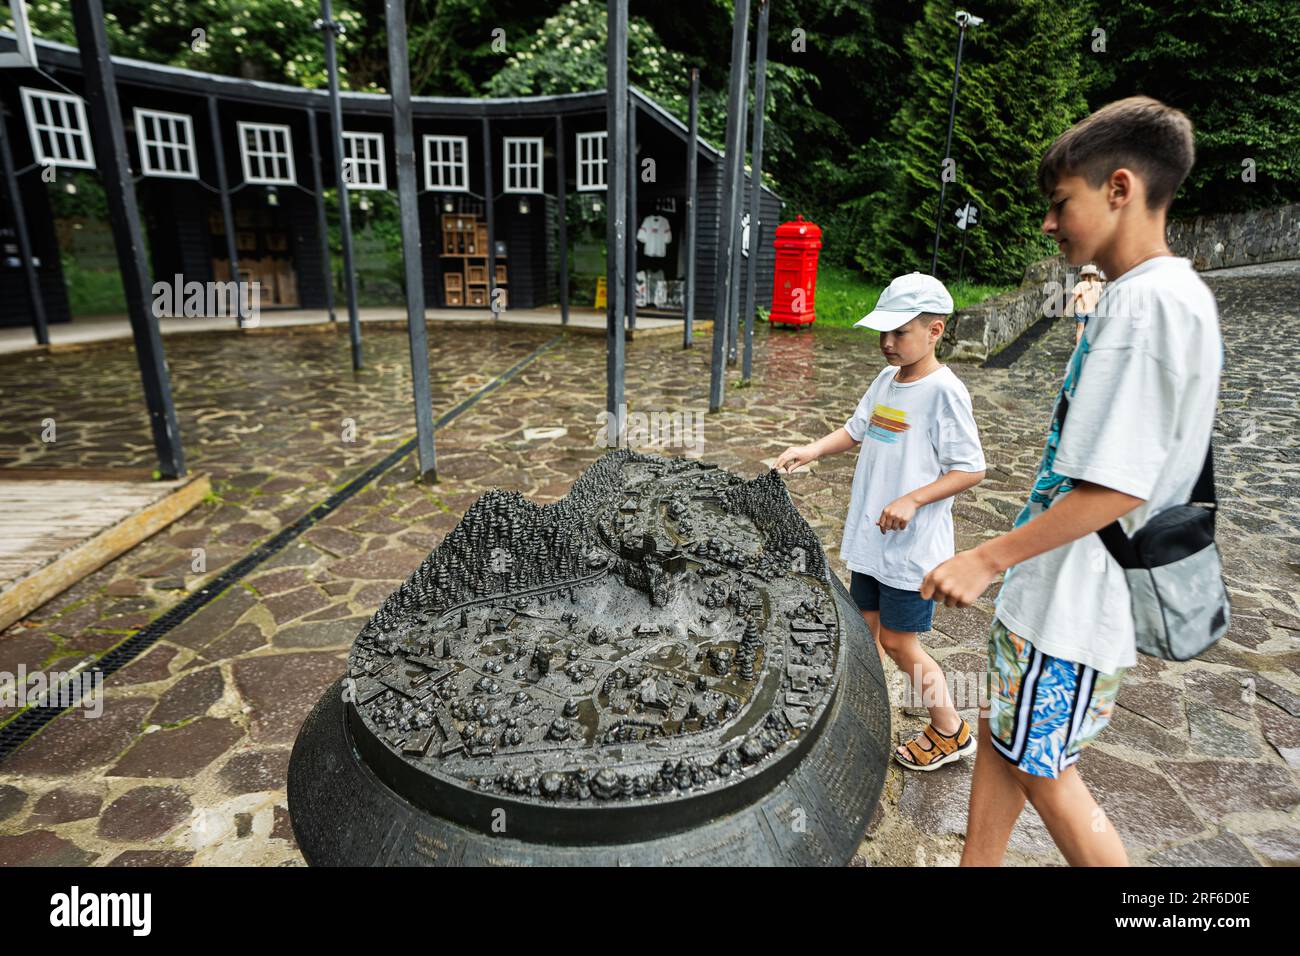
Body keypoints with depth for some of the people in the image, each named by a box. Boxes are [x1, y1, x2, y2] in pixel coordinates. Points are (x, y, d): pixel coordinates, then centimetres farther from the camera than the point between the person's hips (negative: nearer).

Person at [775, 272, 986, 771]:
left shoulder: (944, 392, -16)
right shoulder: (887, 379, 6)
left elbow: (971, 469, -15)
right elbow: (856, 429, 16)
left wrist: (912, 500, -24)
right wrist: (812, 450, 0)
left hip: (912, 545, -7)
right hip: (870, 539, 7)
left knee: (898, 642, 5)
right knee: (866, 630, 16)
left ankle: (950, 732, 28)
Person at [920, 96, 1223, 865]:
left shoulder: (1149, 301, -20)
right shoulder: (1161, 295, 10)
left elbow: (1117, 487, -24)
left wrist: (987, 559, -19)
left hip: (1076, 600, -9)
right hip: (1061, 585, 9)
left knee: (1044, 771, 9)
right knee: (1002, 736, 19)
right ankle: (977, 861, 36)